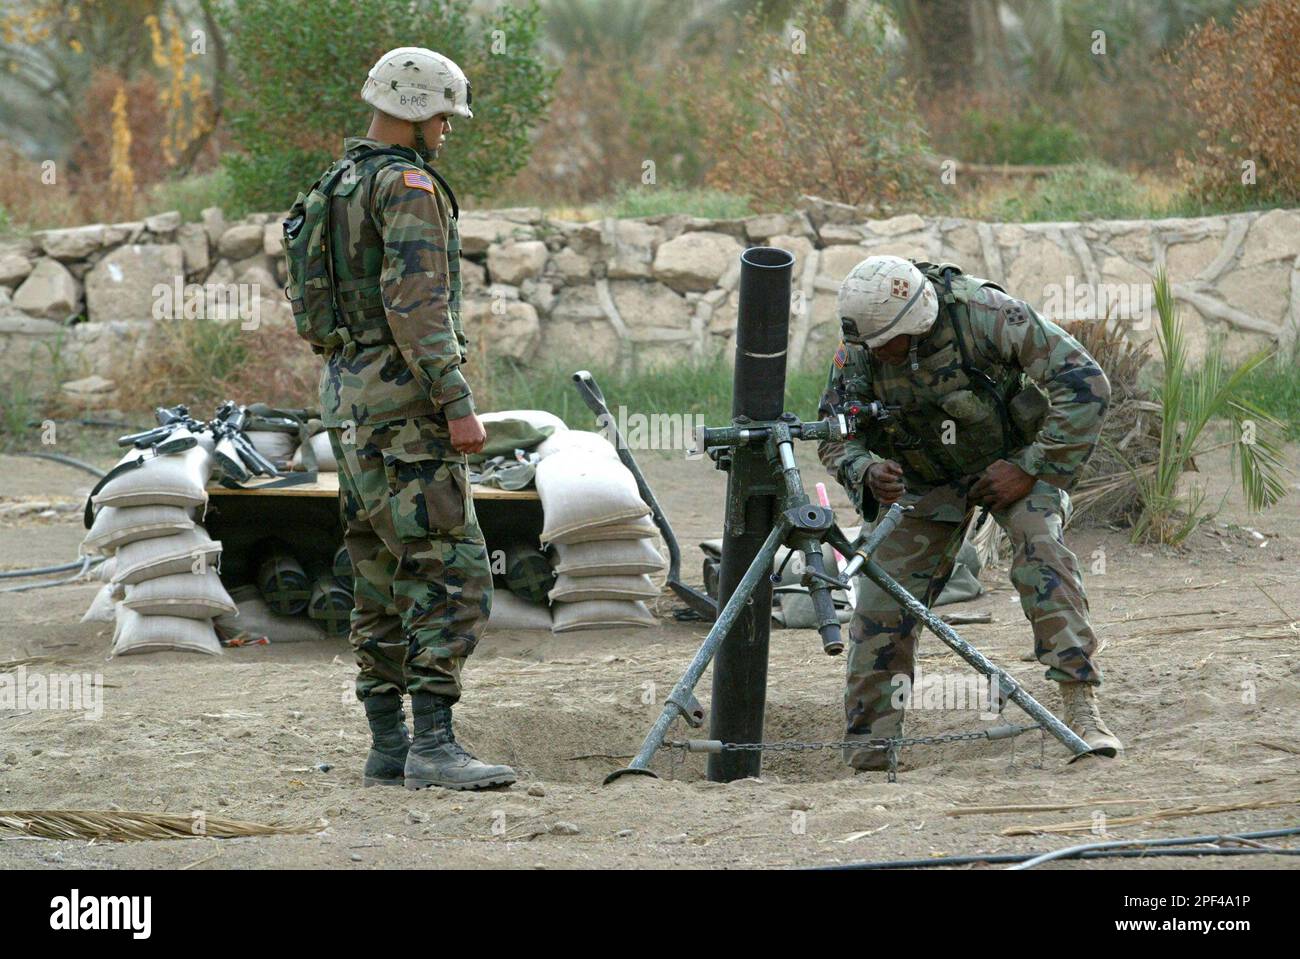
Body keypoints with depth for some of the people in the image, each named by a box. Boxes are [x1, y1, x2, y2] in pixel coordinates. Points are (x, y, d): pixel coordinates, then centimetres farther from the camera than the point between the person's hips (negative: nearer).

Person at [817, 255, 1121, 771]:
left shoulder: (984, 312, -30)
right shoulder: (858, 351, -18)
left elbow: (1086, 385, -29)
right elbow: (834, 437, -7)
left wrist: (1030, 468, -28)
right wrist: (866, 471, -31)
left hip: (1011, 460, -4)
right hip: (923, 479, 4)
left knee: (1039, 546, -32)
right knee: (882, 608, -6)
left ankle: (1082, 708, -36)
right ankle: (866, 758, 5)